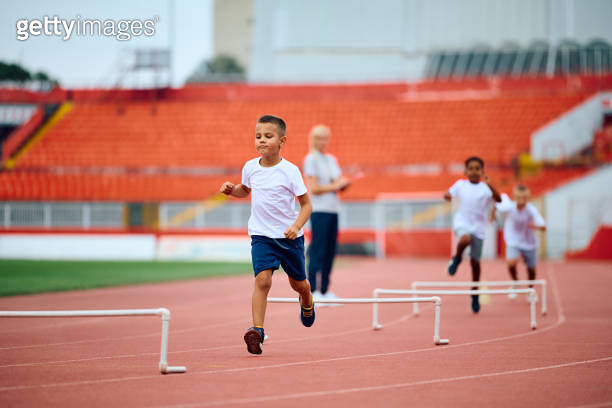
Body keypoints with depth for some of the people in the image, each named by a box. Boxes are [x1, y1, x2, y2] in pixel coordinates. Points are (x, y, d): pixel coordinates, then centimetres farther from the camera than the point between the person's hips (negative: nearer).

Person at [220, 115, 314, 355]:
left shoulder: (290, 171, -13)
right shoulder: (250, 167, -1)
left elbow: (306, 204, -7)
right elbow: (245, 190, 21)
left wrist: (296, 226, -22)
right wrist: (231, 189, 0)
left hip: (289, 236, -1)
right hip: (261, 235, 1)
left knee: (298, 283, 15)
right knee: (262, 278, -20)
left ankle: (307, 302, 51)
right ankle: (257, 331, -21)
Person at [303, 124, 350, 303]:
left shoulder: (332, 159, 18)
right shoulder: (310, 159, -4)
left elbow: (341, 183, 18)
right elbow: (314, 189, -12)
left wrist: (344, 183, -4)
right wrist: (334, 186, -7)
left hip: (333, 210, 7)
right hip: (319, 210, -7)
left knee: (330, 251, 6)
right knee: (317, 251, -11)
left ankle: (325, 290, 9)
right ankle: (313, 290, -12)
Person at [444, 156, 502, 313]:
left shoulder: (486, 188, -4)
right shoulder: (460, 184, 3)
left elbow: (498, 199, -19)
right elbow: (449, 194, 14)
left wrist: (490, 185, -35)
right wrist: (447, 196, -11)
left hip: (478, 228, 0)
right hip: (462, 223, 0)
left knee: (475, 262, 7)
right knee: (466, 239, -36)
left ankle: (475, 295, 24)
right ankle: (457, 258, -4)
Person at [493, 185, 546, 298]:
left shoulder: (532, 210, -28)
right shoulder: (509, 207, -24)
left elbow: (543, 227, -36)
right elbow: (503, 197, -3)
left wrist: (537, 226, -58)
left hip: (529, 243, 0)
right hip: (513, 242, 0)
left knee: (531, 269, 11)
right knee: (511, 262, -26)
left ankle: (530, 290, 43)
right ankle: (515, 282, 6)